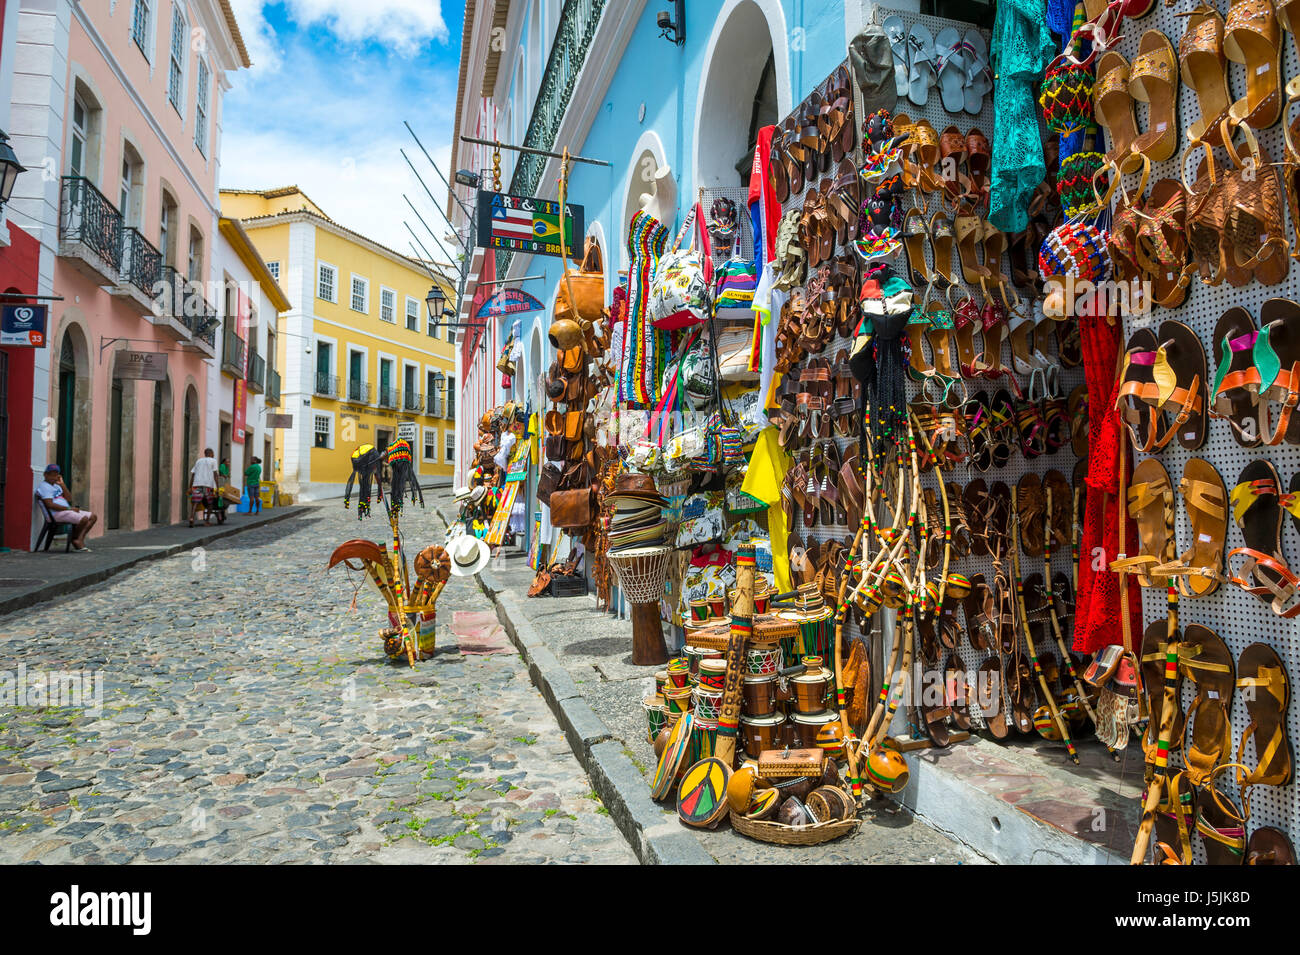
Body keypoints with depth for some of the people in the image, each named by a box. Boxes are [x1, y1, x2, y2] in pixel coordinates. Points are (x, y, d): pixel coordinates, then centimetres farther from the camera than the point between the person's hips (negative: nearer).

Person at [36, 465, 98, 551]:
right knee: (84, 519, -29)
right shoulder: (44, 486, -5)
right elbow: (50, 505, -17)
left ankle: (79, 539, -15)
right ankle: (74, 539, -5)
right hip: (57, 513, -10)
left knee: (93, 517, 0)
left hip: (67, 511, 10)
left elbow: (68, 499, 15)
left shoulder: (56, 486, 24)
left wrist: (62, 484, 9)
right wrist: (69, 508, -16)